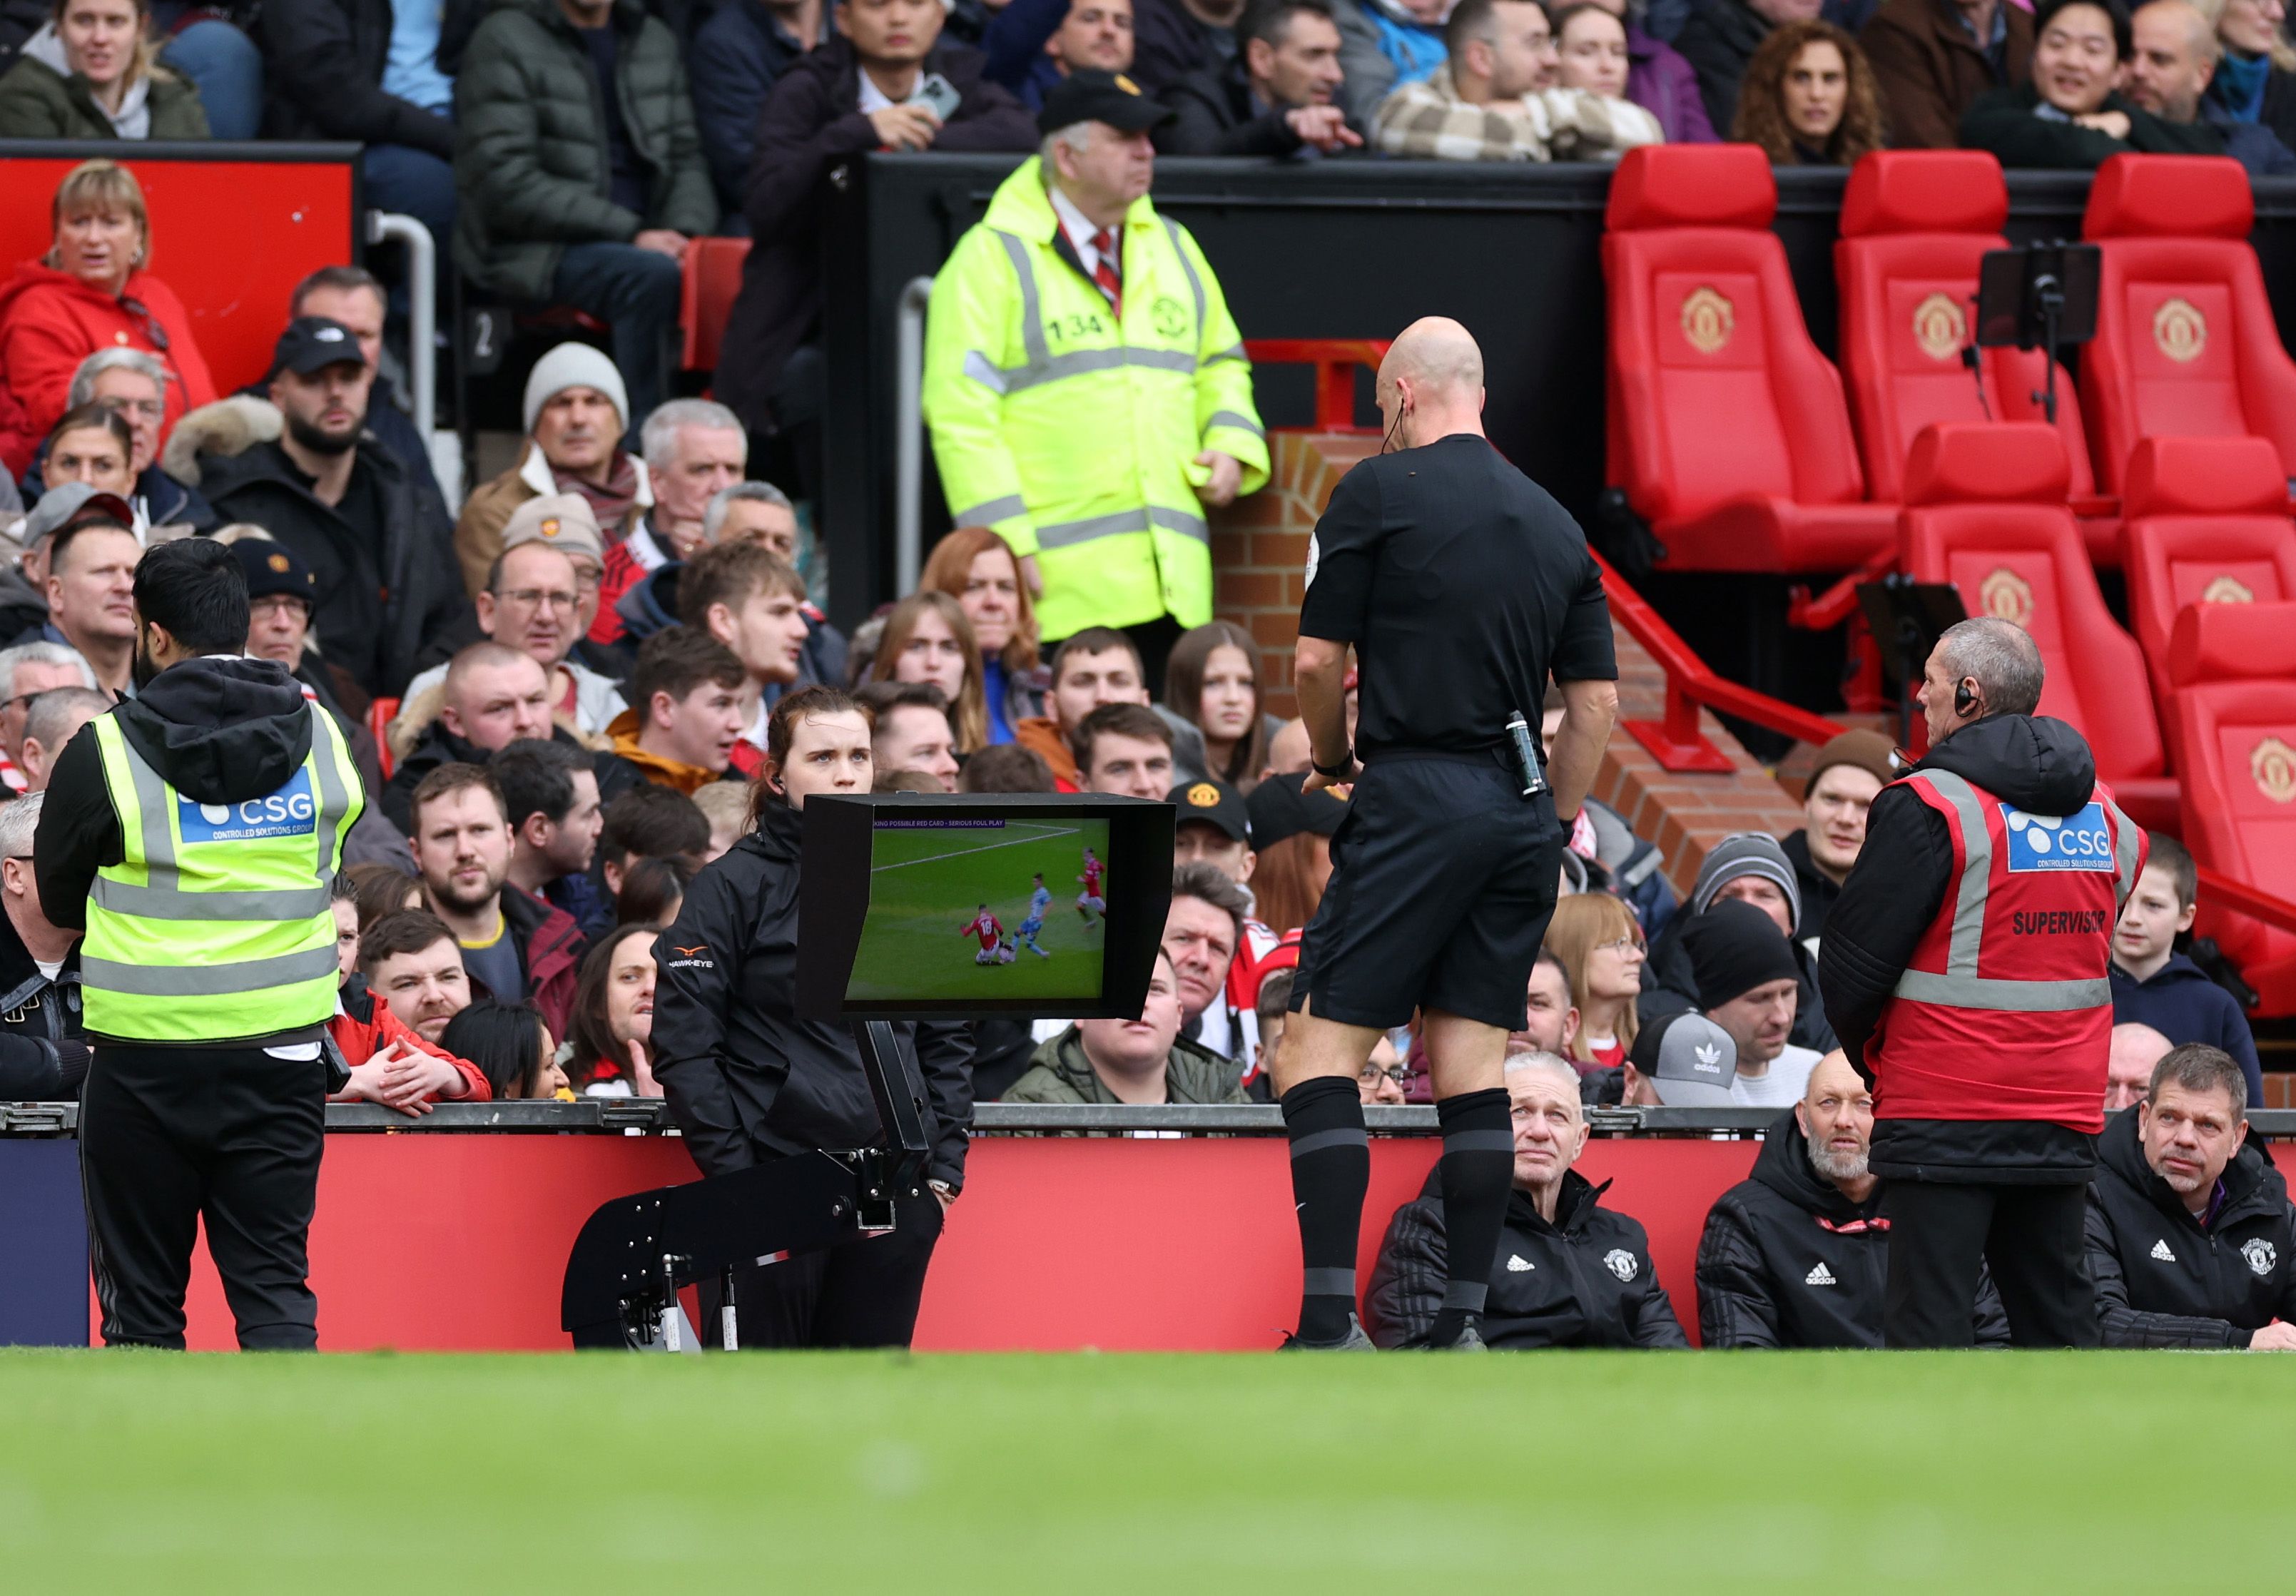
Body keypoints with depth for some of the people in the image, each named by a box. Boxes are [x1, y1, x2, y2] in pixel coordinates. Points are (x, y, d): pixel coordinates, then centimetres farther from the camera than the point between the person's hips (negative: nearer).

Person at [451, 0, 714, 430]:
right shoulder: (505, 39, -2)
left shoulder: (656, 40, 18)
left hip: (647, 243, 5)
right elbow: (508, 185, -11)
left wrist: (683, 232, -7)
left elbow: (687, 160, 17)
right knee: (653, 275, -35)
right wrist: (631, 234, -18)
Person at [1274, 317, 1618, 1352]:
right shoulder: (1554, 523, 14)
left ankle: (1332, 1321, -15)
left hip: (1415, 800, -6)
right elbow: (1597, 699, 15)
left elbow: (1318, 661, -4)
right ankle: (1464, 1325, 4)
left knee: (1321, 1046, -5)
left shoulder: (1381, 492, -3)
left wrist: (1333, 761, 15)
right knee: (1471, 1062, 8)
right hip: (1521, 809, 6)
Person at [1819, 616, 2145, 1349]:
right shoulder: (2106, 818, 9)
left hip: (1946, 1117, -6)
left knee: (1928, 1317, -4)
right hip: (2066, 1116, 6)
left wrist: (1871, 1054, 11)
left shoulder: (1926, 808, -12)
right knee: (2056, 1311, 12)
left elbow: (1850, 966, -10)